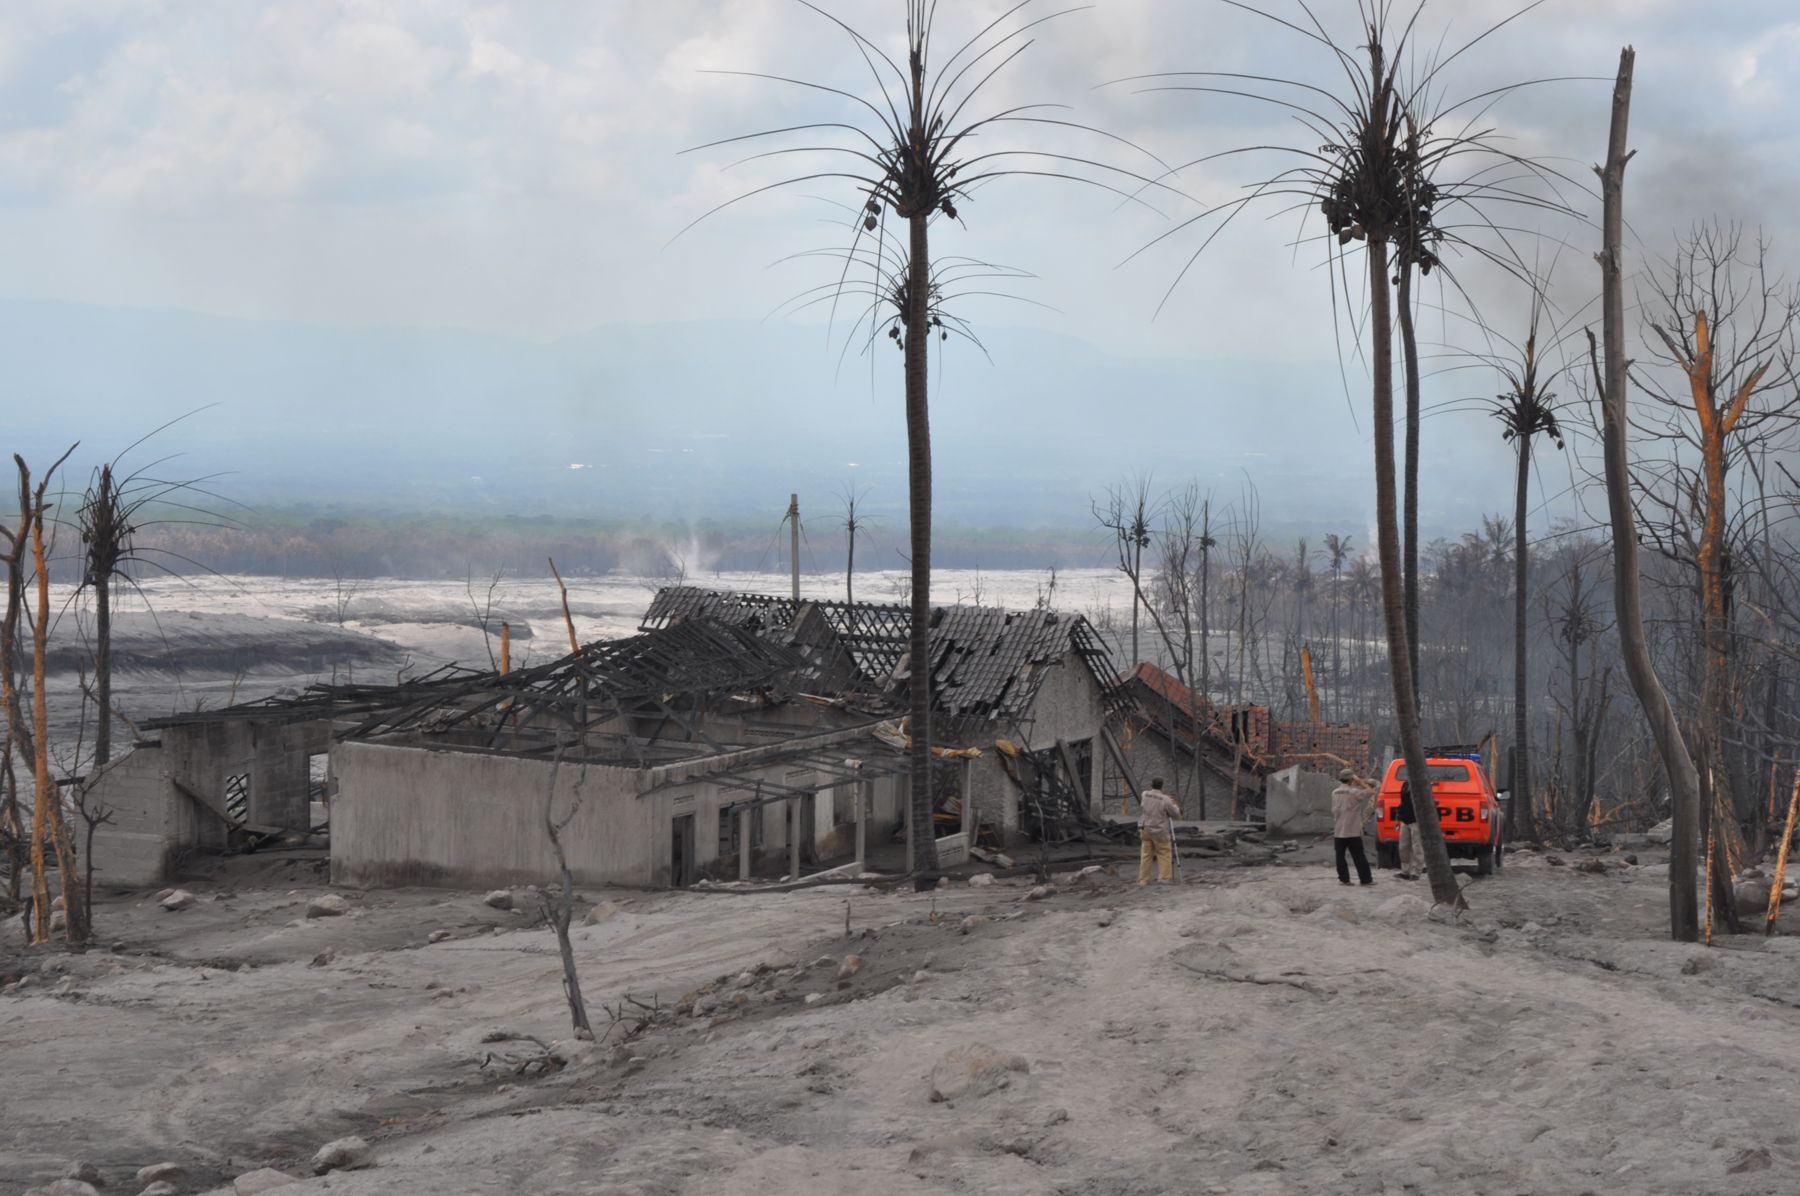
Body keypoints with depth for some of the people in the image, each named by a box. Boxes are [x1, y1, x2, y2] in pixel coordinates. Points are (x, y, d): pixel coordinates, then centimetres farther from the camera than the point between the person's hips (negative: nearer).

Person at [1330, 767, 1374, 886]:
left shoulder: (1335, 793, 6)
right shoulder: (1354, 792, -11)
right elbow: (1370, 793, -8)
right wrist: (1361, 783, 3)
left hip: (1338, 831, 4)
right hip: (1352, 831, -4)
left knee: (1340, 855, 6)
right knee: (1359, 856, 2)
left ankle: (1343, 878, 3)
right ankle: (1366, 879, 5)